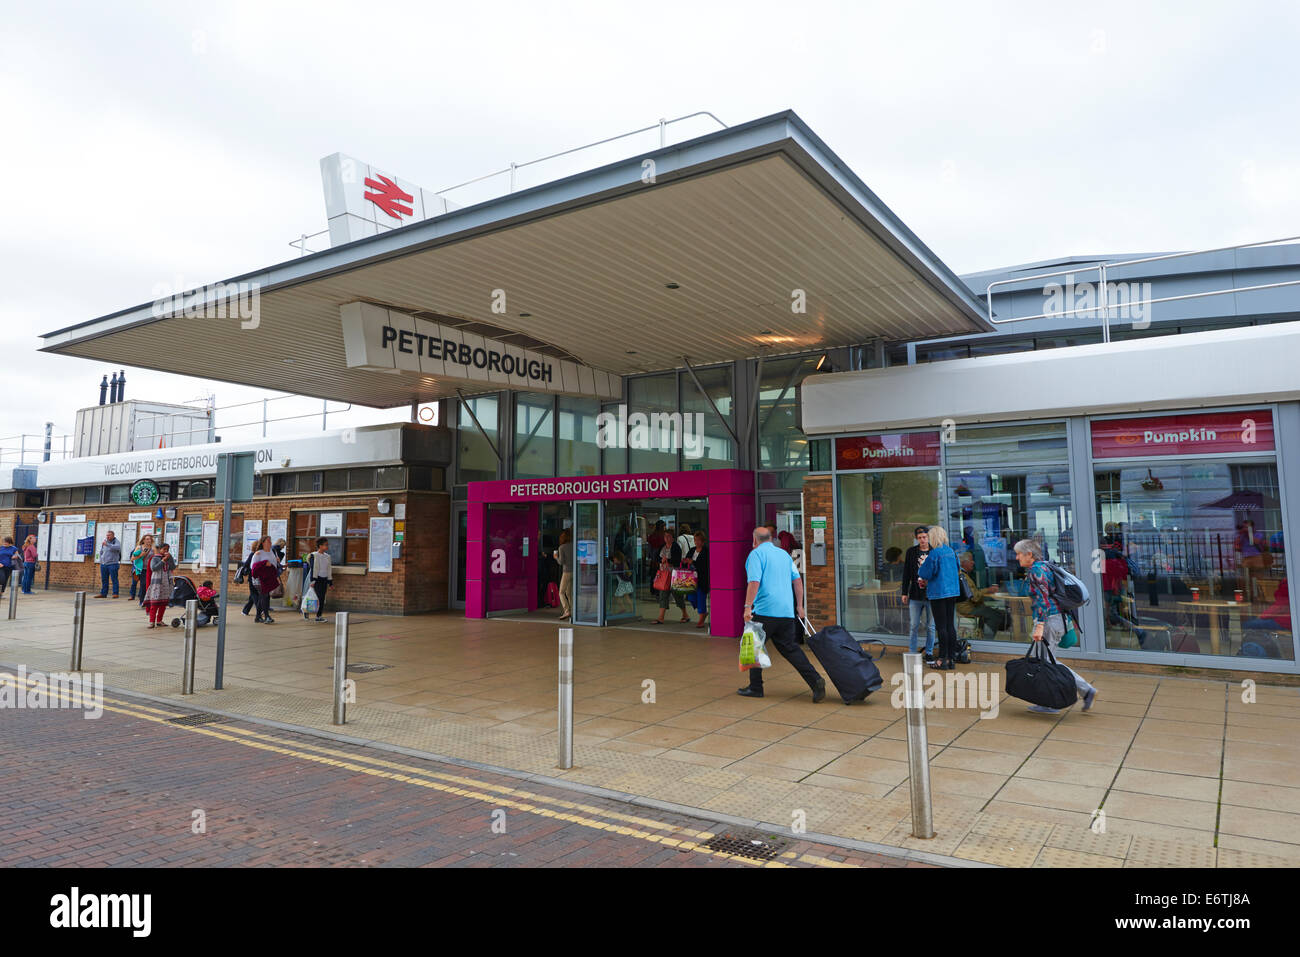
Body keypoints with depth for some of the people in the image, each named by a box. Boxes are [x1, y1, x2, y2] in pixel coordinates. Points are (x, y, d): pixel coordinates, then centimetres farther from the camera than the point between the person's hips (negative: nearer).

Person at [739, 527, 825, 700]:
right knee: (789, 648, 9)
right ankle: (815, 680, -5)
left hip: (764, 611, -6)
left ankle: (755, 687, 13)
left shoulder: (756, 554, -4)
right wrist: (799, 605, 21)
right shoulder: (784, 553, 17)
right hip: (786, 611, 7)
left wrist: (748, 607, -17)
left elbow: (754, 582, -16)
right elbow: (797, 580, 16)